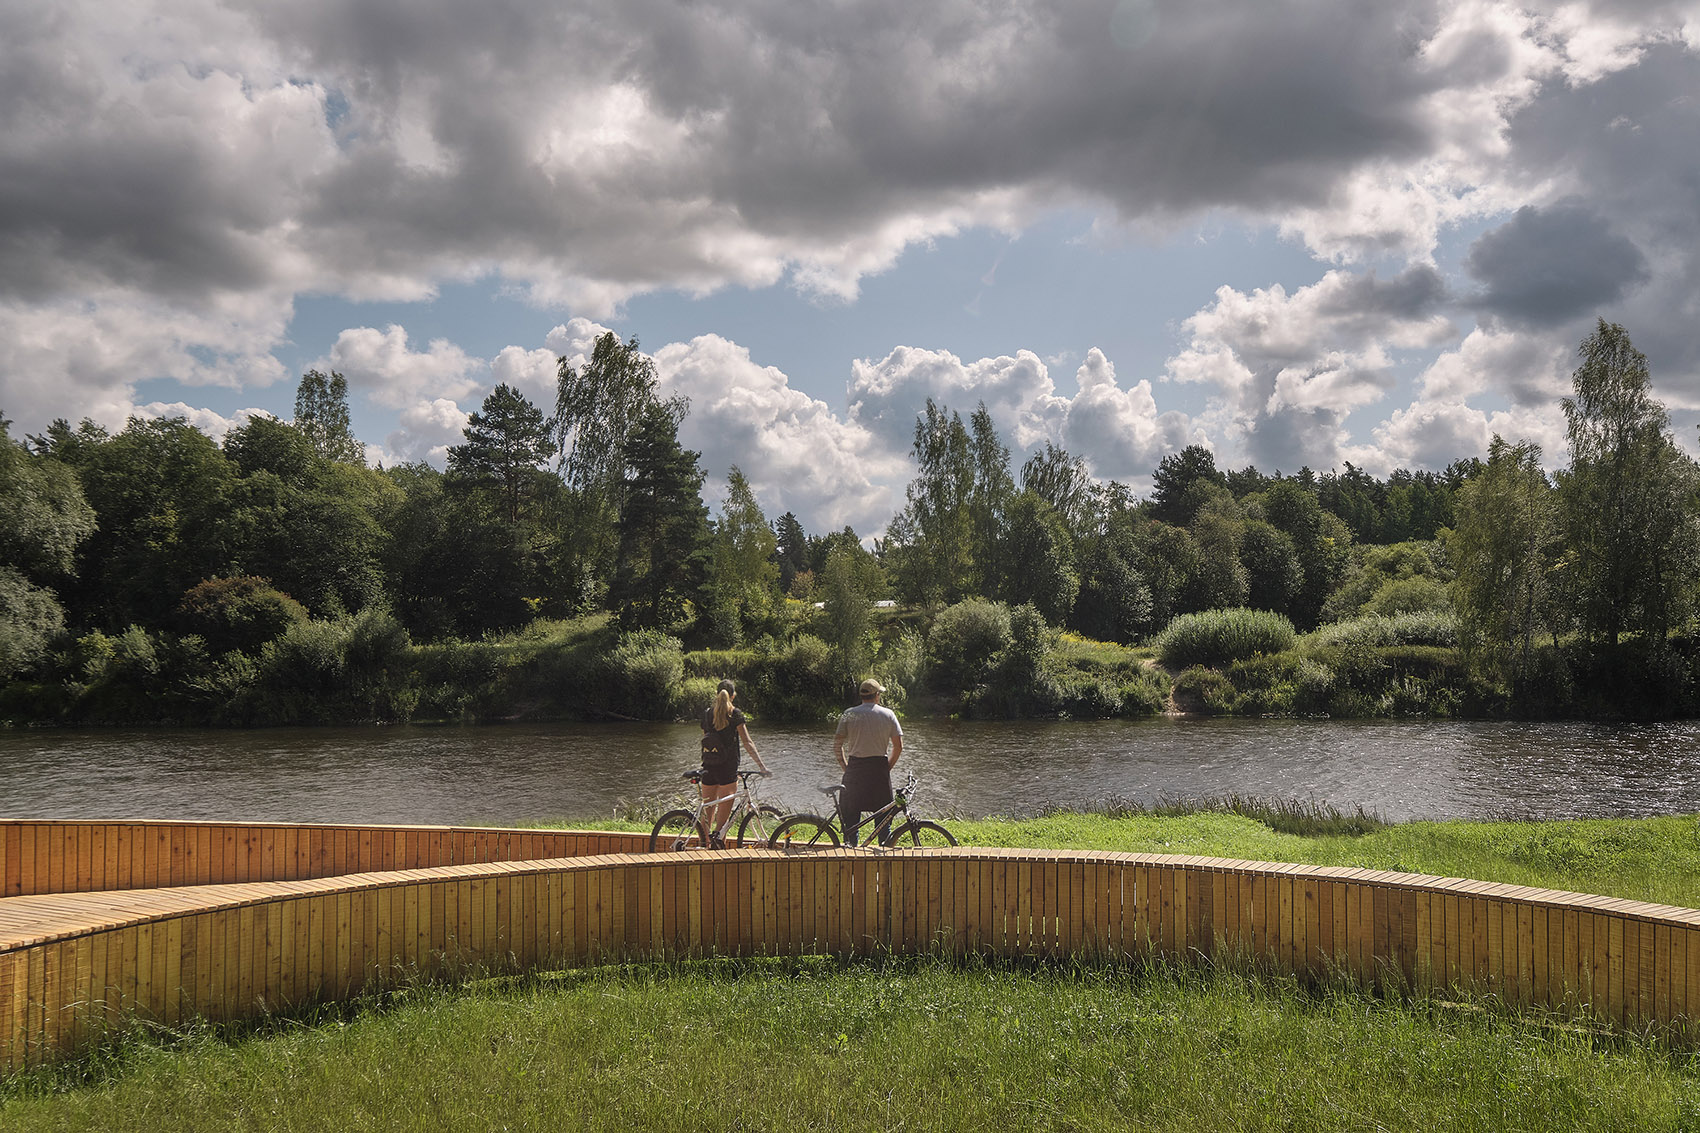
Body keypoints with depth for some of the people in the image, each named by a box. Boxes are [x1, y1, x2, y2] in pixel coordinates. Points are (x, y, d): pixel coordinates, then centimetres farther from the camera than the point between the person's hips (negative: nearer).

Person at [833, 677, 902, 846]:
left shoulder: (849, 714, 0)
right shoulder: (888, 714, 2)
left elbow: (837, 745, -3)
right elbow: (898, 746, 0)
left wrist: (846, 767, 6)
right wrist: (888, 767, 9)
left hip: (855, 767, 0)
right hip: (879, 767, 1)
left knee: (850, 815, 7)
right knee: (883, 816, 10)